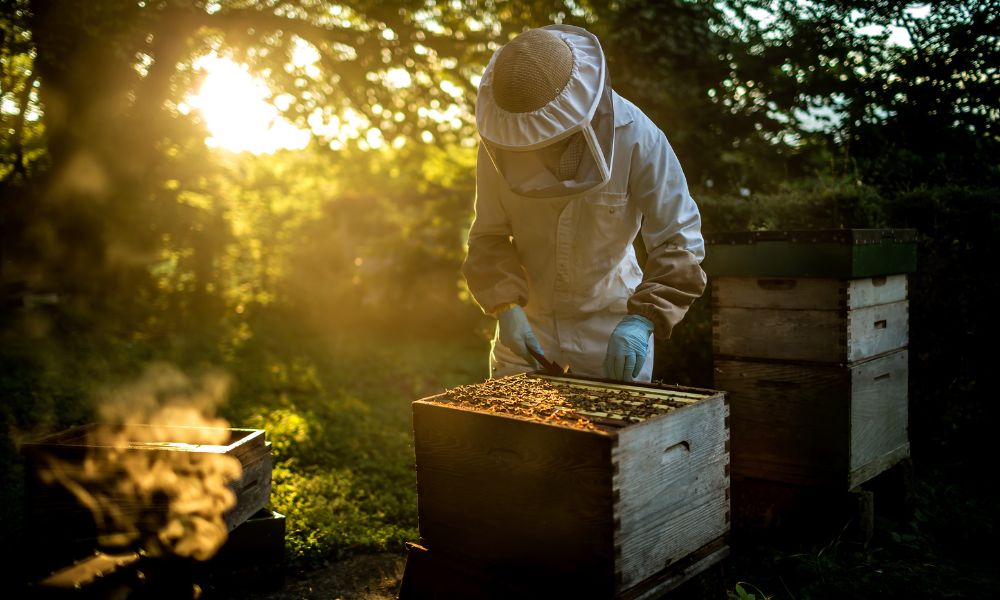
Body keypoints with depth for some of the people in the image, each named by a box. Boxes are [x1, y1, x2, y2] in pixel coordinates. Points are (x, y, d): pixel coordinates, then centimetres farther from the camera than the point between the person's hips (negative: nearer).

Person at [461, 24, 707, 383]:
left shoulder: (636, 137, -22)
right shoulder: (499, 141, -15)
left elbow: (679, 240, -20)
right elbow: (489, 236, -7)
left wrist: (644, 317, -32)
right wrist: (505, 306, -21)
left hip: (611, 318, -2)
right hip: (528, 317, 2)